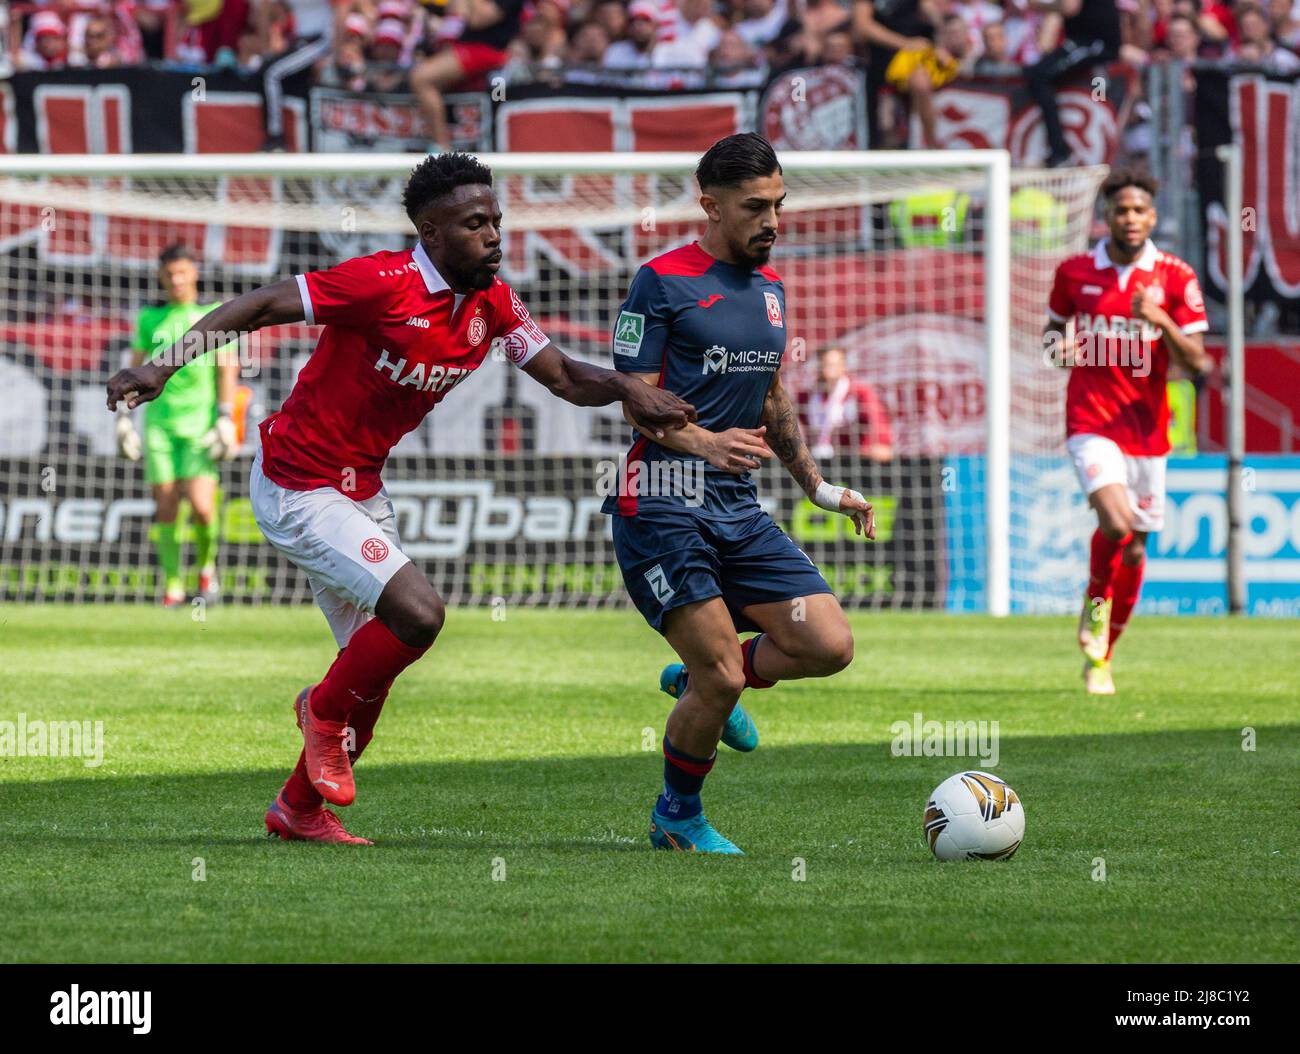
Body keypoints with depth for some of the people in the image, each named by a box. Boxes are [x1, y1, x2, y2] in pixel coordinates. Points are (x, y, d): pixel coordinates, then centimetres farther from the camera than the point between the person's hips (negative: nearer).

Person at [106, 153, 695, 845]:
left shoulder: (492, 304, -1)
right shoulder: (384, 283, -24)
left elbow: (562, 377, 5)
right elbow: (262, 306, -21)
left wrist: (624, 388, -15)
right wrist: (166, 365, -28)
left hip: (363, 491, 9)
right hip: (299, 493, -9)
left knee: (375, 666, 14)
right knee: (418, 614, -21)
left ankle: (300, 808, 32)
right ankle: (326, 710, 7)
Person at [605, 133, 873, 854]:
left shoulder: (770, 288, 16)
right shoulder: (662, 281, -7)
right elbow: (635, 398, -10)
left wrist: (819, 487, 24)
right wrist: (705, 443, -27)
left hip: (739, 507, 7)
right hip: (662, 505, -7)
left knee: (830, 645, -5)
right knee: (721, 676, -14)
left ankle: (697, 680, 22)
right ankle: (677, 816, 11)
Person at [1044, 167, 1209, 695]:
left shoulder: (1175, 277, -1)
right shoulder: (1075, 271, 2)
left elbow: (1196, 361, -3)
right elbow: (1053, 325, 19)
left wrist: (1161, 321, -20)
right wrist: (1058, 344, -5)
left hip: (1147, 429, 2)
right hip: (1091, 421, -2)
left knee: (1133, 550, 8)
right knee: (1115, 523, -25)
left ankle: (1101, 659, 26)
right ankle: (1095, 598, 6)